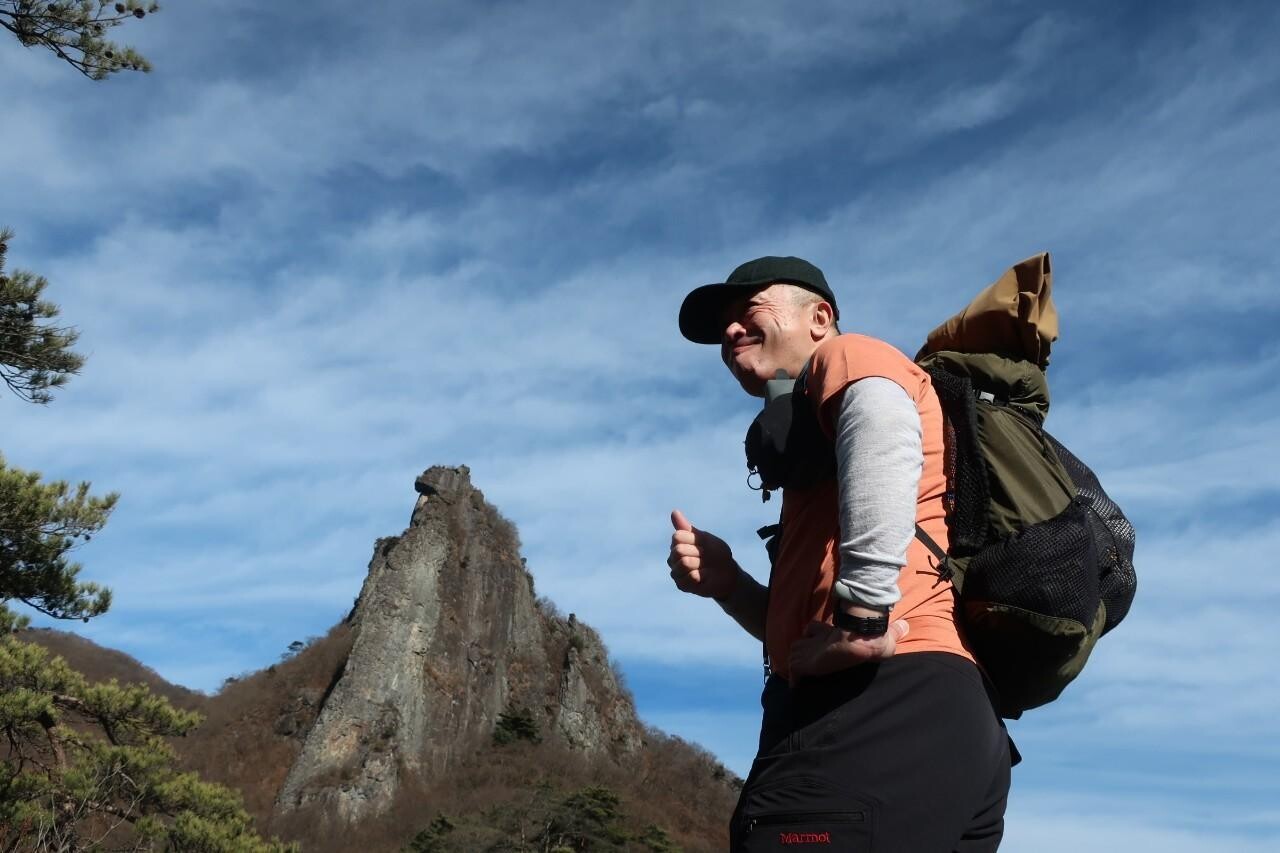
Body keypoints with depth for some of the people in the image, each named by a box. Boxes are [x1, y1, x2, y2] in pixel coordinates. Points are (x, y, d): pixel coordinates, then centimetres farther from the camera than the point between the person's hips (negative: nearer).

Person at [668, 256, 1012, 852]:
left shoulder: (847, 357, 7)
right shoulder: (813, 455, 32)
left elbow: (881, 415, -21)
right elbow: (795, 627, 30)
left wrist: (862, 619, -25)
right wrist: (727, 583, 12)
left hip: (880, 715, -10)